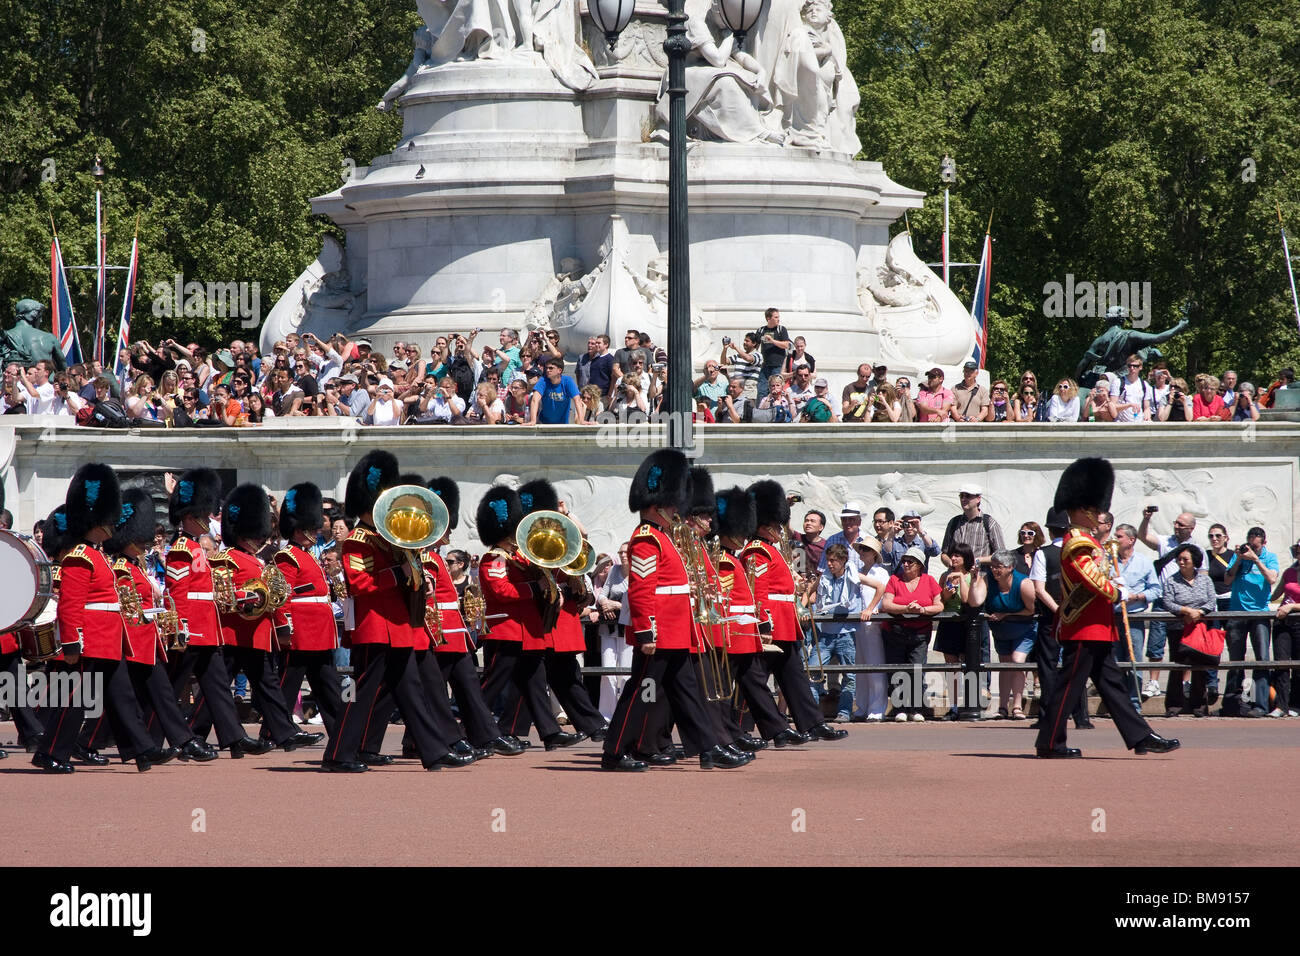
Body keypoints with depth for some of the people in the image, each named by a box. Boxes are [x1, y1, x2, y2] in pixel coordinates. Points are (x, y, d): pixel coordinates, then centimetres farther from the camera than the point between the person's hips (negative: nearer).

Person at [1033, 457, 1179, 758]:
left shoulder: (1084, 540, 18)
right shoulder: (1078, 542, -15)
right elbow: (1093, 578, -21)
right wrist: (1114, 594, -5)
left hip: (1095, 629, 11)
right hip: (1084, 629, -11)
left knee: (1112, 684, 9)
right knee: (1070, 685, -5)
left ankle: (1141, 737, 9)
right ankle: (1049, 742, 0)